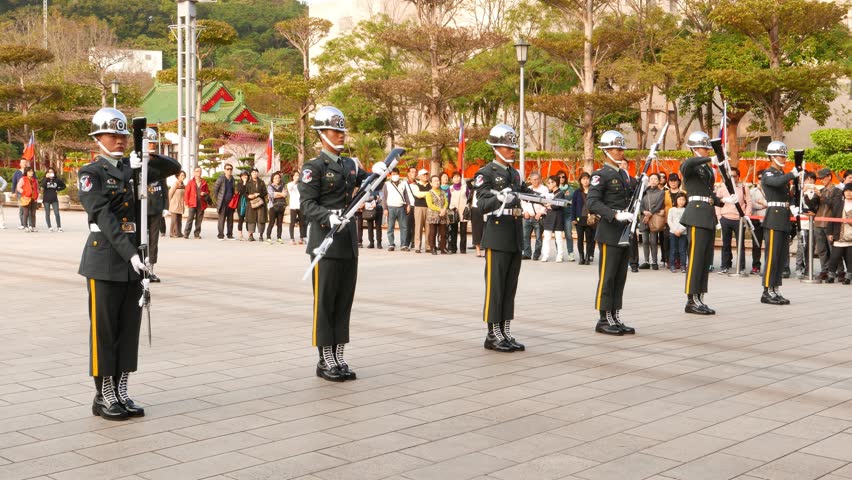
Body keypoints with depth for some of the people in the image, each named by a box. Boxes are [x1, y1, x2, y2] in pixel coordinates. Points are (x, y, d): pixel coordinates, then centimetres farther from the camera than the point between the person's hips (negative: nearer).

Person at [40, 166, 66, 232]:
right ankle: (49, 227, 11)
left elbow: (63, 186, 17)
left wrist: (58, 190, 3)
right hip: (46, 199, 0)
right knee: (47, 213, 4)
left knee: (56, 213, -5)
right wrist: (46, 178, -22)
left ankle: (59, 227, 0)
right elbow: (42, 186, -20)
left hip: (54, 199, 0)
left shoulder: (57, 179, 4)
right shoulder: (44, 179, 0)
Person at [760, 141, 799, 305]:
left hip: (784, 220, 9)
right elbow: (777, 182, -29)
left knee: (782, 257, 8)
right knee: (772, 256, -9)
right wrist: (793, 174, -21)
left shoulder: (783, 175, 20)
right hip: (774, 219, -9)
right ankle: (767, 292, -8)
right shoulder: (767, 174, -6)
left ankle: (775, 290, 12)